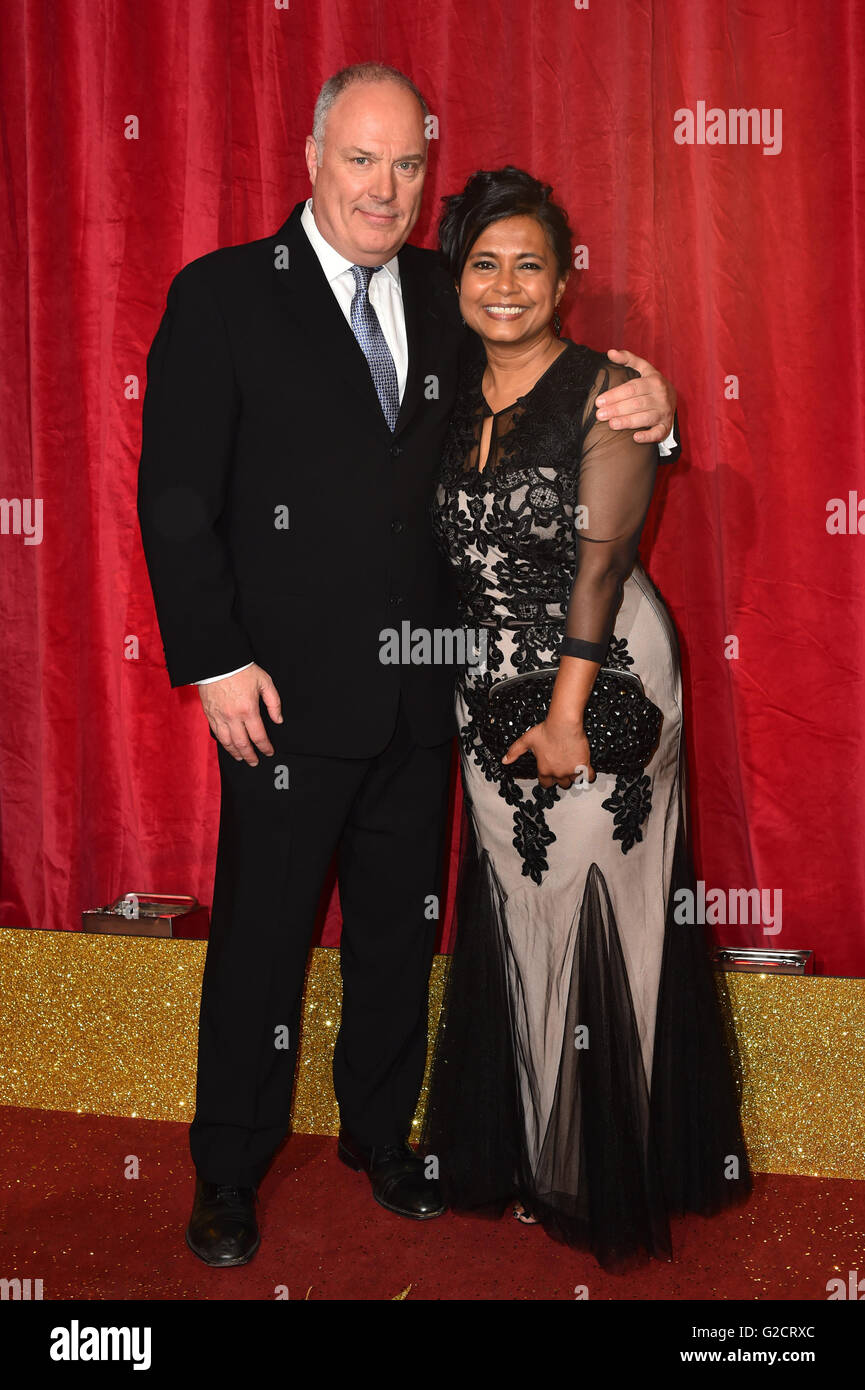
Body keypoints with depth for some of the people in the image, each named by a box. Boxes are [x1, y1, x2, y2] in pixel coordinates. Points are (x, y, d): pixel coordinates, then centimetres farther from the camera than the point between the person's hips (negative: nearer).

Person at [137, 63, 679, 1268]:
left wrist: (638, 412, -11)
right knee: (261, 939, 9)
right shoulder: (222, 295, -5)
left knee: (400, 931, 17)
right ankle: (230, 1172, 29)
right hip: (289, 694, -4)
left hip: (420, 694, 4)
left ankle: (381, 1133, 38)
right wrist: (216, 661, -13)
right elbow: (175, 493, -8)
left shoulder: (447, 299, 8)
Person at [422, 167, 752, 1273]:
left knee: (597, 912, 2)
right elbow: (446, 554, 10)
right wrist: (505, 701, 2)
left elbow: (602, 557, -14)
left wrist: (567, 714, -19)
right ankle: (523, 1151, 30)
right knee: (513, 918, 11)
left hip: (601, 680, -5)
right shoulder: (455, 402, 9)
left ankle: (612, 1172, 21)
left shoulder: (606, 391, -8)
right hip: (489, 692, 5)